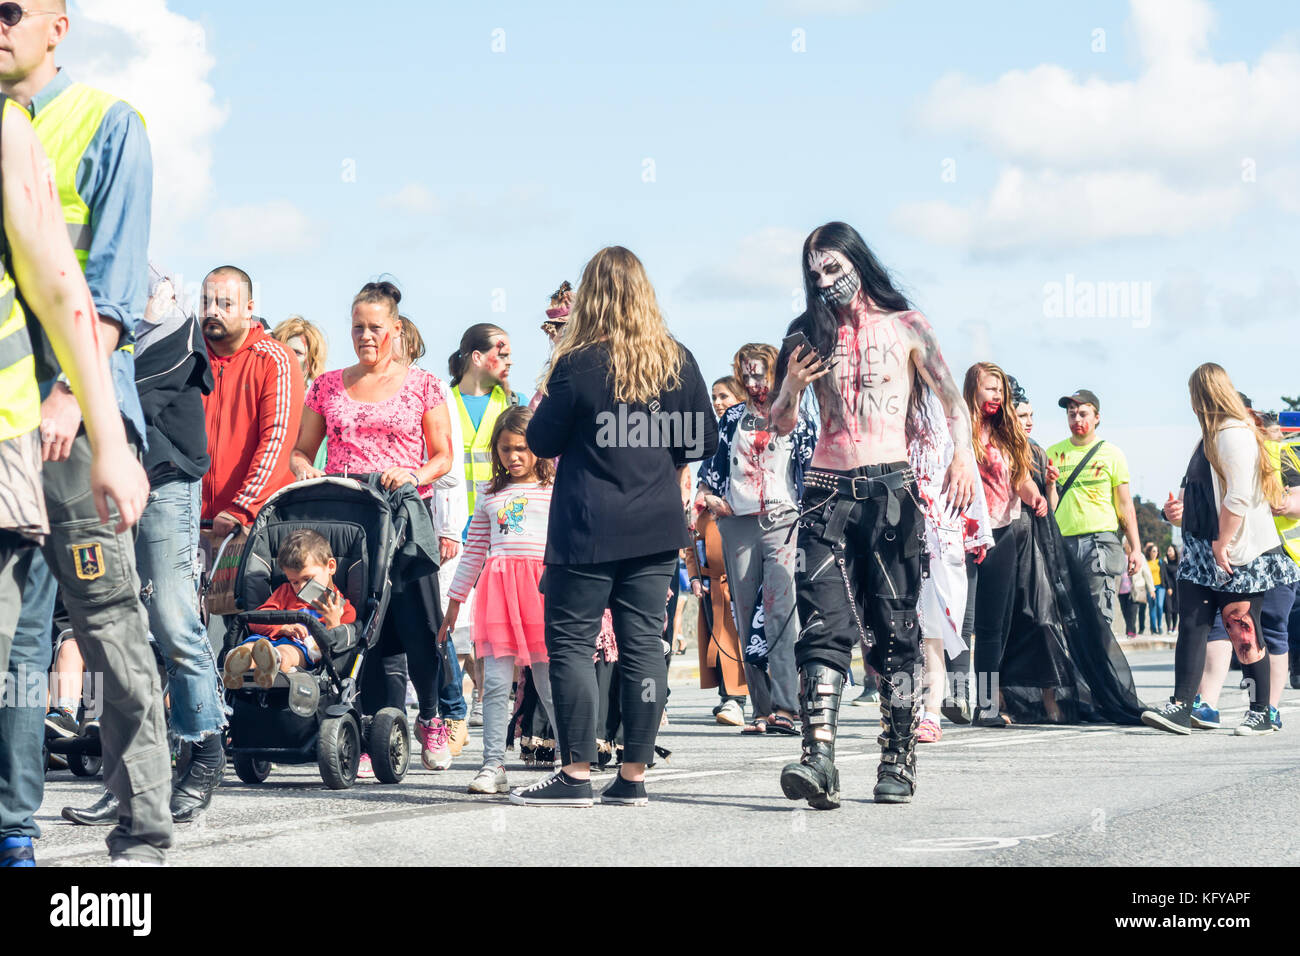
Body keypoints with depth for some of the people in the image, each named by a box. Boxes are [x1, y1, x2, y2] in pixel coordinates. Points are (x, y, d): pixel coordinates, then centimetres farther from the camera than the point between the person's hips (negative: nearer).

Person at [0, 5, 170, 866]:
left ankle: (143, 832, -5)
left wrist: (72, 391, -17)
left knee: (111, 621, -7)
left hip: (75, 408, -5)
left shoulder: (105, 125, 4)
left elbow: (114, 277, -5)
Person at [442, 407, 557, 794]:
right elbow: (474, 551, 21)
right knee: (495, 683, -3)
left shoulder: (556, 491, 7)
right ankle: (493, 766, -1)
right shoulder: (489, 496, 17)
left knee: (549, 683, 0)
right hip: (498, 588, 3)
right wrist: (454, 601, 20)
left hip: (542, 587, -3)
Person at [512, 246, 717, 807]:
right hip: (657, 528, 4)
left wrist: (545, 401, 12)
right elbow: (703, 443, 8)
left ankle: (576, 773, -2)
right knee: (643, 643, 6)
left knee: (570, 641, 2)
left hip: (589, 529, -4)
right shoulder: (677, 362, 3)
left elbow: (542, 442, -4)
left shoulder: (577, 365, -10)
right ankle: (633, 775, 6)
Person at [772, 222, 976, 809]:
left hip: (890, 489, -1)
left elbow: (951, 398, 3)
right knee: (824, 626, -12)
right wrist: (792, 388, -6)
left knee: (895, 629, 0)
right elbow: (780, 426, 16)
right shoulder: (810, 336, 13)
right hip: (827, 490, 1)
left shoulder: (904, 326, 7)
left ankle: (898, 760, 6)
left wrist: (964, 453, -16)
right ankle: (819, 758, -22)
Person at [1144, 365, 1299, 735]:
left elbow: (1239, 497, -21)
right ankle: (1181, 707, -7)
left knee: (1244, 631, -1)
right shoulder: (1213, 435, 17)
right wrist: (1183, 505, 24)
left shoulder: (1234, 434, -14)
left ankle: (1261, 713, 8)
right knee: (1192, 625, -2)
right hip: (1205, 551, 9)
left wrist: (1222, 544, -20)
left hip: (1237, 554, -9)